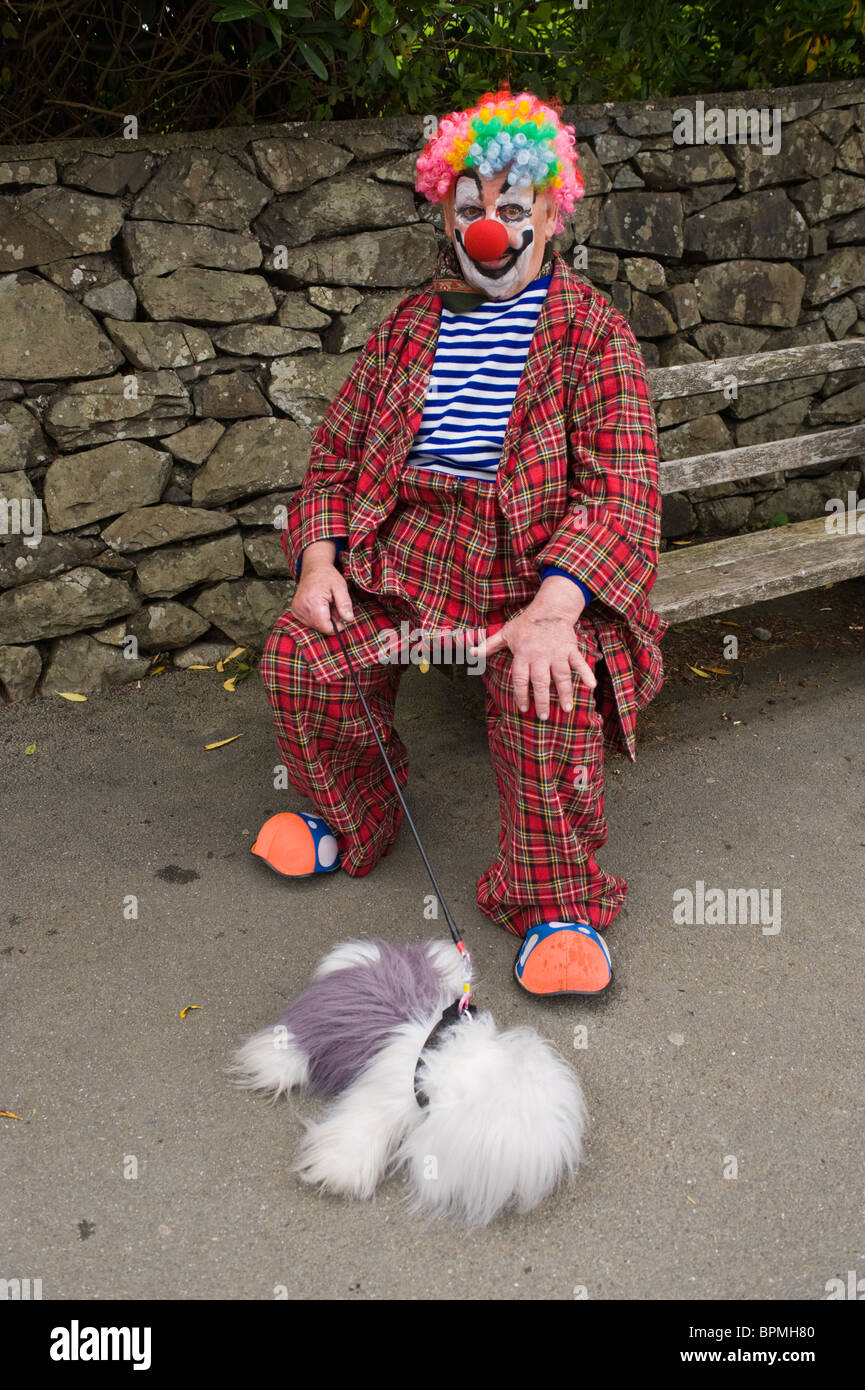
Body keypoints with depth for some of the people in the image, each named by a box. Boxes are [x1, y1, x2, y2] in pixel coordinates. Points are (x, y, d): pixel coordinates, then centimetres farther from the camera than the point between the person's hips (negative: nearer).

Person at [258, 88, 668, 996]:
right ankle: (351, 817, 13)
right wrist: (319, 557, -5)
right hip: (405, 536, 4)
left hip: (539, 557, -4)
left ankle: (559, 902, -8)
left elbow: (622, 483, -11)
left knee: (549, 697, -33)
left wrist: (554, 605, -28)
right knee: (299, 658, -18)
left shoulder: (592, 332, 1)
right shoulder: (409, 326, 15)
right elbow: (336, 451, 16)